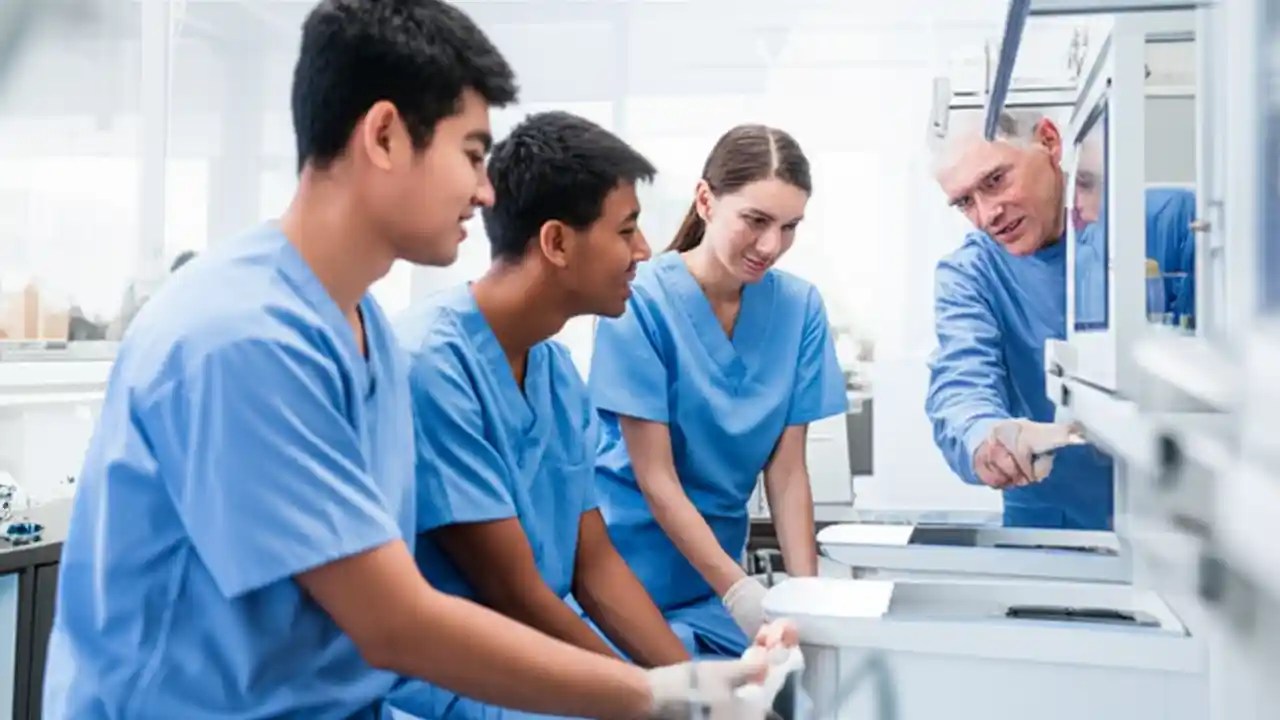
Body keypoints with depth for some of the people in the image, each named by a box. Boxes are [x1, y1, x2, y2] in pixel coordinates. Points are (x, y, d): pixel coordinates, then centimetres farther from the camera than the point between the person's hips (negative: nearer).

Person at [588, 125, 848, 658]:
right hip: (629, 571, -4)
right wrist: (740, 591, -24)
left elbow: (787, 471, -1)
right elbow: (655, 479, -17)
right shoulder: (642, 299, -17)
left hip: (719, 567, 4)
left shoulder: (799, 307, -3)